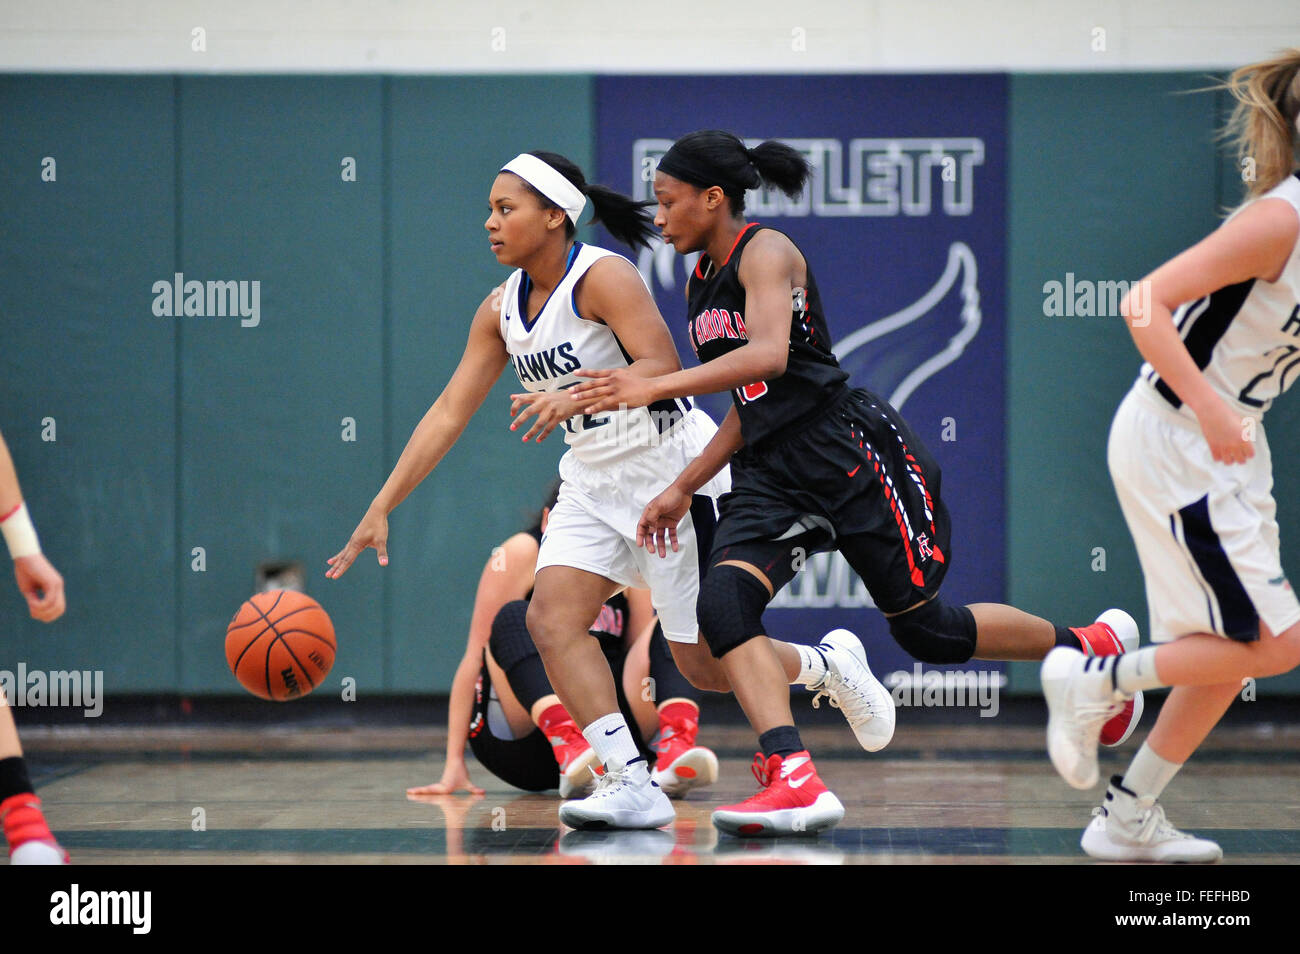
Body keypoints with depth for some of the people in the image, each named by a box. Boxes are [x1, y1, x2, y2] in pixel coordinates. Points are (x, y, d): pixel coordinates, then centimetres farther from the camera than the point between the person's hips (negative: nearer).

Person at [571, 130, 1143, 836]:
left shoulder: (766, 252, -10)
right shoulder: (700, 282, 15)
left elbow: (768, 356, -29)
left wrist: (654, 388, -35)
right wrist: (682, 490, 16)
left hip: (846, 450, -7)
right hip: (769, 471, 7)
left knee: (924, 628, 2)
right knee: (721, 604, -20)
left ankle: (1092, 646, 28)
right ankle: (795, 781, -30)